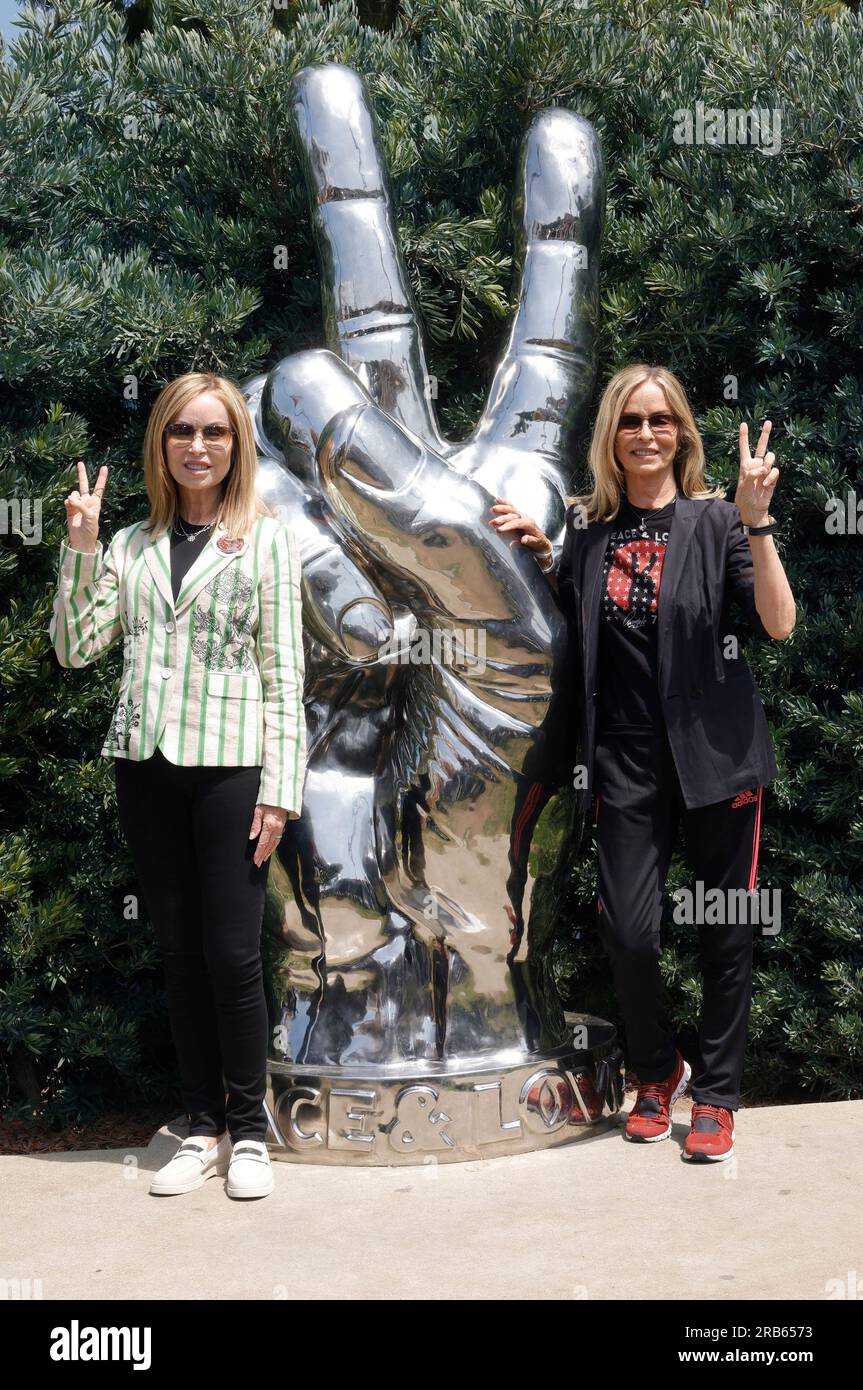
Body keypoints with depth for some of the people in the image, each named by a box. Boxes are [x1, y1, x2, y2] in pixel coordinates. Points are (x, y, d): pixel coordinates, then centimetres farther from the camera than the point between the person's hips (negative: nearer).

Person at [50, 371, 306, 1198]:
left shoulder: (265, 540, 3)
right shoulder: (131, 545, 12)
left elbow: (283, 674, -1)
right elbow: (75, 647, 5)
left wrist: (279, 788, -7)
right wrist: (79, 546, -3)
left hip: (229, 765, -3)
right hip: (146, 764, 4)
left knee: (232, 956, -3)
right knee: (180, 955, 9)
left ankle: (247, 1131, 14)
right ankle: (204, 1128, 20)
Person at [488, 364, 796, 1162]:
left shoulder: (715, 520, -3)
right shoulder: (589, 527, 7)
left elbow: (779, 625, -13)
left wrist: (756, 522, -22)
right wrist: (542, 557, 6)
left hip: (714, 751, -2)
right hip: (628, 759, 2)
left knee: (726, 930, 7)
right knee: (628, 931, -2)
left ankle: (716, 1095, 24)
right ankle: (658, 1072, 26)